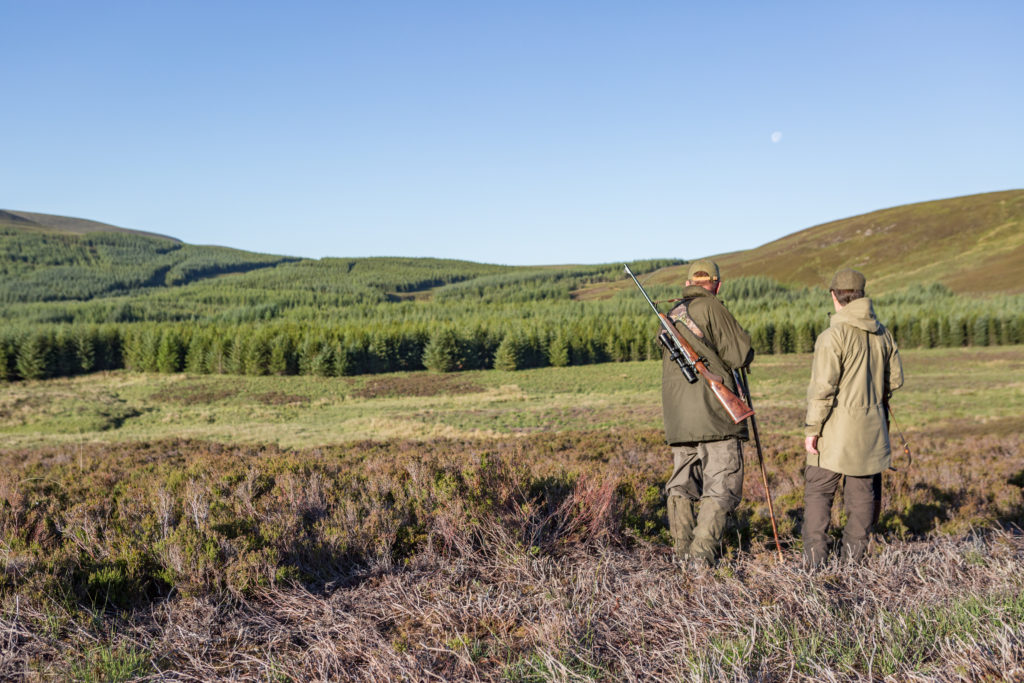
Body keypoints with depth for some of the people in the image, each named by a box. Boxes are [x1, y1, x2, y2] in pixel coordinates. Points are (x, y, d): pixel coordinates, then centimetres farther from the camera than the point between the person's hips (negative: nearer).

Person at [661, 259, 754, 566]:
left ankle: (682, 549, 10)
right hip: (713, 412, -7)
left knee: (682, 480, 13)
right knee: (722, 482, -3)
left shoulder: (671, 316, 18)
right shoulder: (710, 307, -5)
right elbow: (740, 356, -6)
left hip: (678, 416, 7)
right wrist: (740, 337, 14)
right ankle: (703, 551, -11)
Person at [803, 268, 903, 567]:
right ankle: (854, 555, 15)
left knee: (818, 490, 2)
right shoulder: (883, 334, 6)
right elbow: (895, 379, 14)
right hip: (872, 428, 6)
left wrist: (812, 429, -12)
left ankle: (814, 556, -1)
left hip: (838, 429, -5)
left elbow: (822, 388, -17)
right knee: (864, 492, 11)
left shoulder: (832, 336, -14)